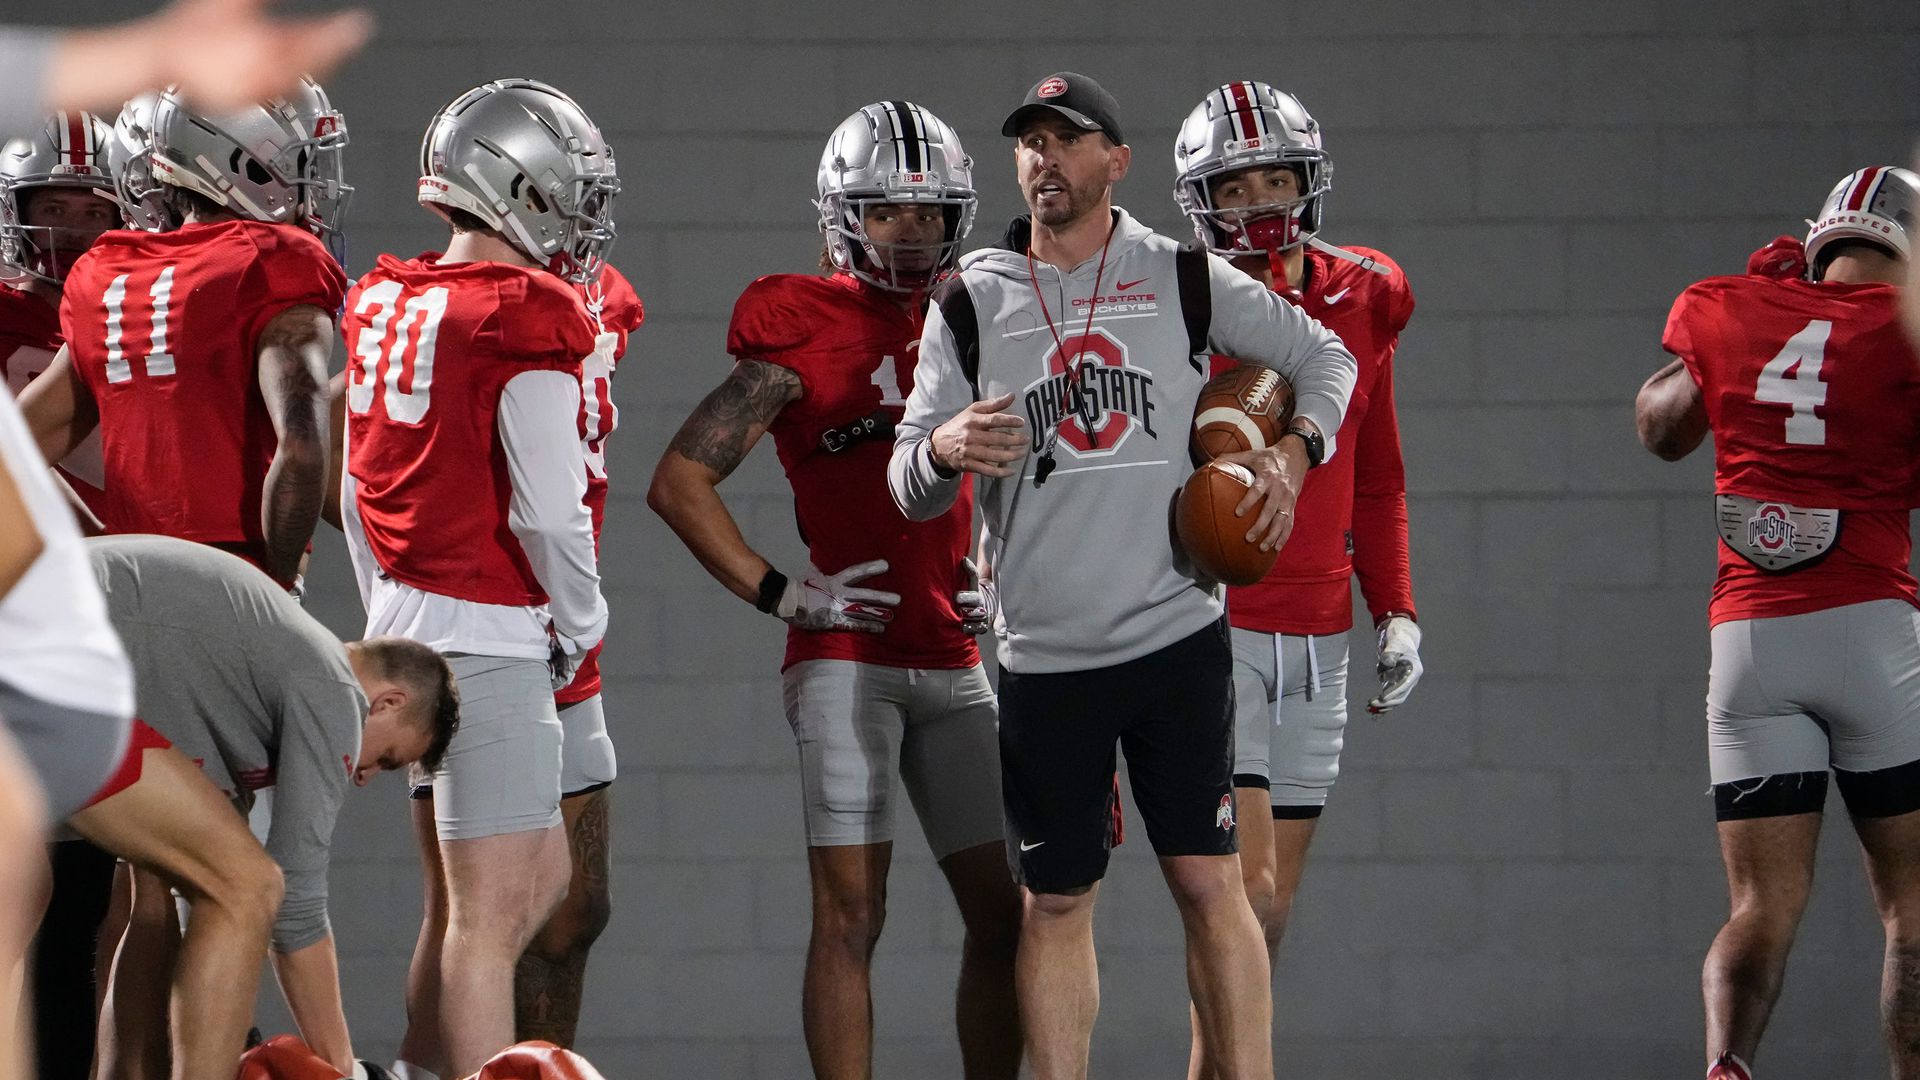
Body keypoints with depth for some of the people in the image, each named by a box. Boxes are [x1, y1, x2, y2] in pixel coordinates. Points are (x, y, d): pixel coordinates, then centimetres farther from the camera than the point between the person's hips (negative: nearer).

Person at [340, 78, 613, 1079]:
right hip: (490, 637, -8)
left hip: (405, 618, 8)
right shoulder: (528, 318, -15)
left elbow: (357, 494, 15)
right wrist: (579, 624, -1)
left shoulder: (381, 303, 9)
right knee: (488, 913, -3)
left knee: (538, 876, 19)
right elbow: (545, 508, -17)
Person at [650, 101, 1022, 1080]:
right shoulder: (801, 336, -6)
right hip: (845, 659, -6)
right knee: (851, 912, -9)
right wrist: (780, 594, -10)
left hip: (952, 664, 6)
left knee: (1002, 910, 5)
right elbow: (678, 482, -7)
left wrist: (994, 572, 15)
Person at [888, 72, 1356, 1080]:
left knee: (1209, 882, -3)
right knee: (1057, 903, 5)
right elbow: (910, 490, 4)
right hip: (1044, 657, 1)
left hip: (1177, 633, -1)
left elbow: (1320, 354, 16)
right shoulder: (971, 302, 5)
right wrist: (942, 449, -19)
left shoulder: (1183, 278, 5)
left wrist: (1294, 452, -1)